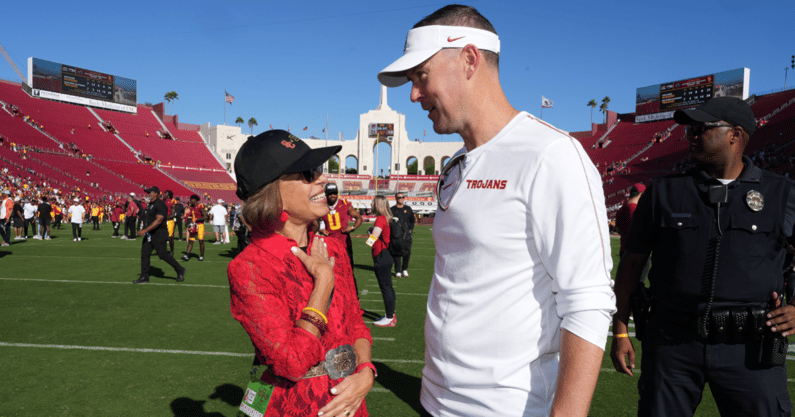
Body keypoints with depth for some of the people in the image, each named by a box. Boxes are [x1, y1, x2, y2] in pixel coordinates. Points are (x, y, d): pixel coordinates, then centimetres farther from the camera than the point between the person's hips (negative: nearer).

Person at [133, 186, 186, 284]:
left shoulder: (160, 205, -17)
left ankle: (180, 270, 11)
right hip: (149, 234, 9)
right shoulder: (150, 205, 15)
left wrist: (145, 230, -27)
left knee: (163, 254, -5)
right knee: (144, 253, 5)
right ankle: (144, 277, 11)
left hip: (158, 234, -9)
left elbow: (158, 221, -24)